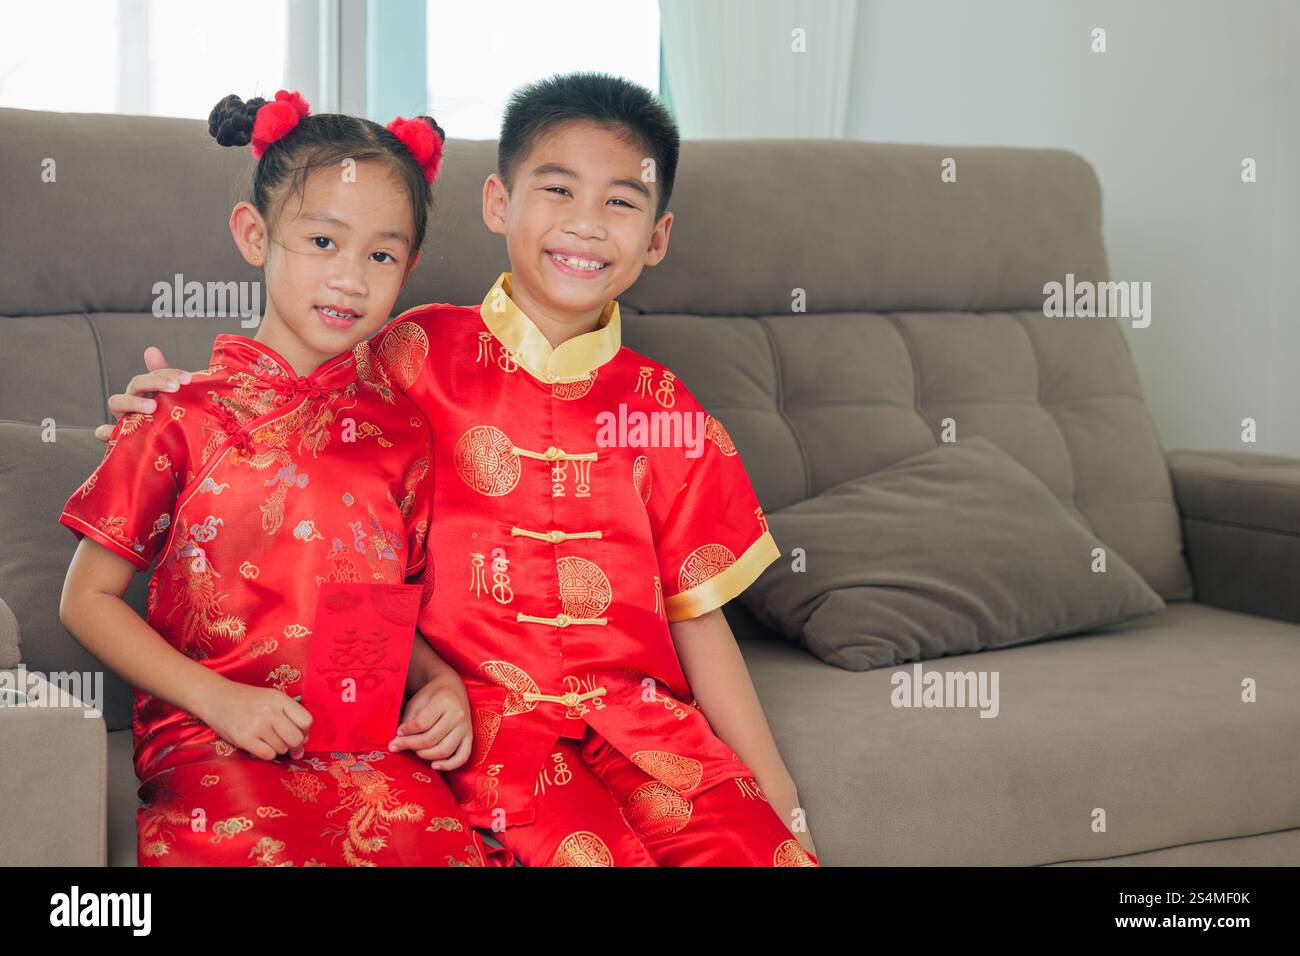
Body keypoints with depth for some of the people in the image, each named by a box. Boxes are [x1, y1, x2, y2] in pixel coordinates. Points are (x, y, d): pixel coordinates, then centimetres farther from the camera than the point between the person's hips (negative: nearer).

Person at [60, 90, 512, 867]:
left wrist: (439, 681, -2)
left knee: (441, 844, -25)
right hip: (213, 737, -2)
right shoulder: (186, 416, 1)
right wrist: (219, 699, -8)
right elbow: (88, 598, 3)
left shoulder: (400, 427, 11)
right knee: (250, 844, -32)